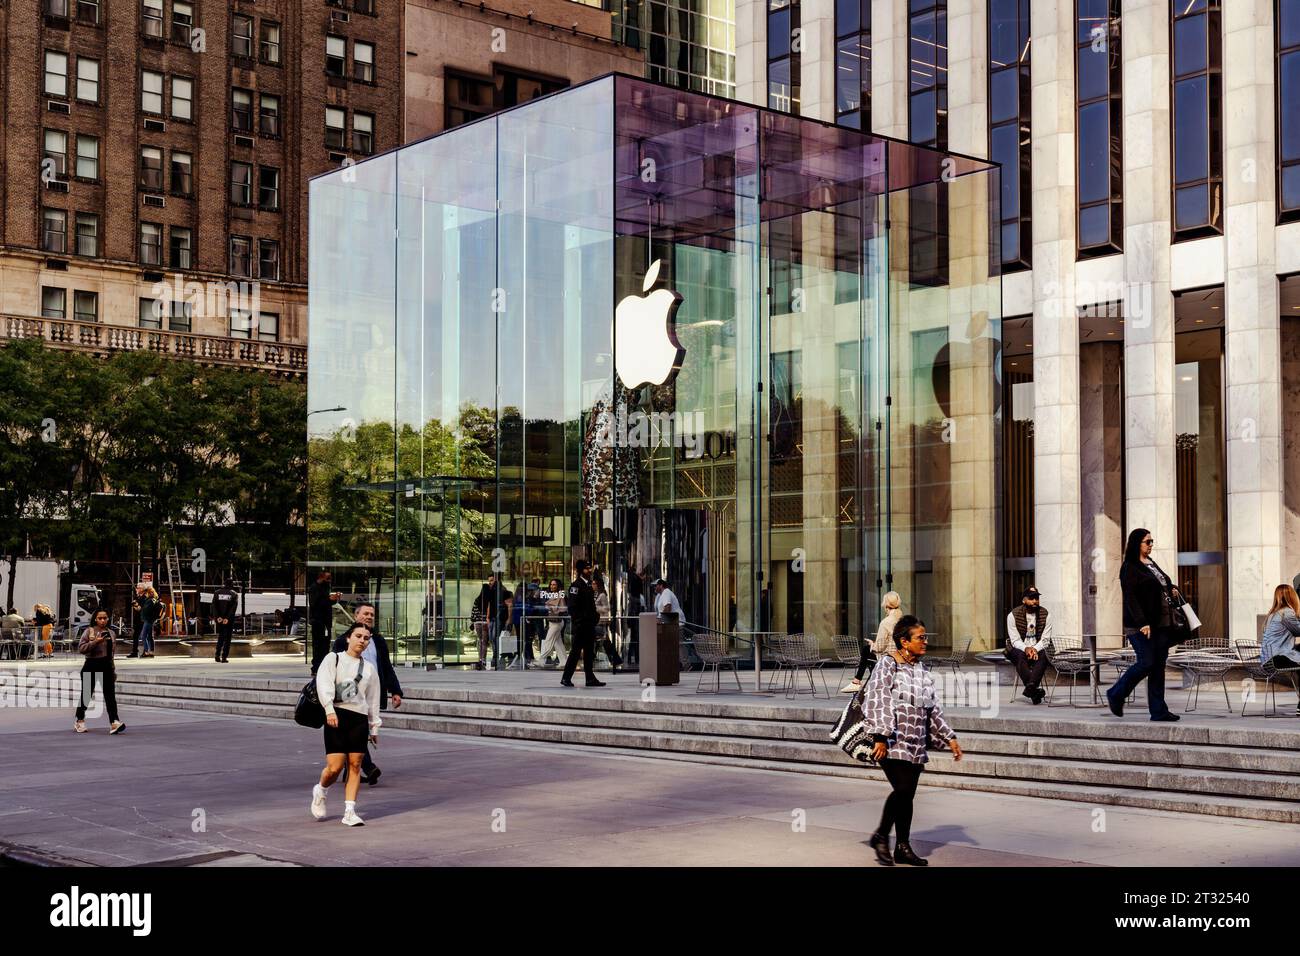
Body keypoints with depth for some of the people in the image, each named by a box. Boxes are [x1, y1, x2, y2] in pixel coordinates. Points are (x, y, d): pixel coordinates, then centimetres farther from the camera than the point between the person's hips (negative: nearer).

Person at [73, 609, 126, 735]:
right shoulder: (89, 631, -2)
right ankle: (79, 721, 24)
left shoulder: (110, 633, 12)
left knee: (110, 694, -8)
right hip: (91, 665, -3)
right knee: (87, 694, 7)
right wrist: (95, 642, -23)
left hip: (106, 665, 3)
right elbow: (81, 647, -12)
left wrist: (113, 670, 20)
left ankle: (114, 722, -18)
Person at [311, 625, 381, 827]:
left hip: (360, 719, 3)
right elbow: (323, 684, -9)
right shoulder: (333, 659, 5)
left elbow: (373, 700, 21)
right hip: (336, 716, -3)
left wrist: (375, 728, 21)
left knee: (355, 765, -2)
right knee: (335, 767, -9)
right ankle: (320, 791, 23)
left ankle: (349, 812, 2)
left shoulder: (369, 669, 17)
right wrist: (329, 709, -22)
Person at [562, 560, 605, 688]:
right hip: (580, 624, -9)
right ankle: (566, 678, 0)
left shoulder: (588, 584, 16)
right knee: (576, 650, -6)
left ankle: (590, 678, 13)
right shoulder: (576, 585, -12)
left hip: (589, 623, 9)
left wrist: (594, 617, 14)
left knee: (589, 651, 9)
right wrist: (576, 620, -18)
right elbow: (572, 605, -16)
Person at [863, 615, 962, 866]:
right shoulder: (888, 664, -8)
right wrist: (880, 737, -23)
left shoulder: (922, 667, 15)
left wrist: (949, 737, 17)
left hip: (915, 744, 7)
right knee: (902, 790, -16)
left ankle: (903, 847, 15)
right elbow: (879, 701, -15)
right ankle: (881, 836, 1)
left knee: (908, 794, 7)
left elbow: (933, 706, 21)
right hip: (892, 742, -7)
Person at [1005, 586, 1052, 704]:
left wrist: (1035, 649, -24)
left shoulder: (1045, 615, 1)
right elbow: (1015, 640, -8)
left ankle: (1030, 687, -49)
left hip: (1038, 648, 1)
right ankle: (1034, 689, -45)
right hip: (1019, 648, -1)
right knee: (1020, 656, -35)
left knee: (1043, 655, -33)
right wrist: (1026, 649, -28)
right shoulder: (1013, 615, -4)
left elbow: (1045, 639, -3)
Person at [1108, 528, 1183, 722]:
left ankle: (1158, 711, 5)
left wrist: (1173, 591, 9)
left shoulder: (1152, 564, 18)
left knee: (1158, 667, 4)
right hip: (1141, 626, -8)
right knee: (1146, 663, -10)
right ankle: (1116, 695, 9)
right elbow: (1130, 597, -15)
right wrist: (1142, 623, -21)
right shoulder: (1130, 568, -7)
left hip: (1161, 624, 8)